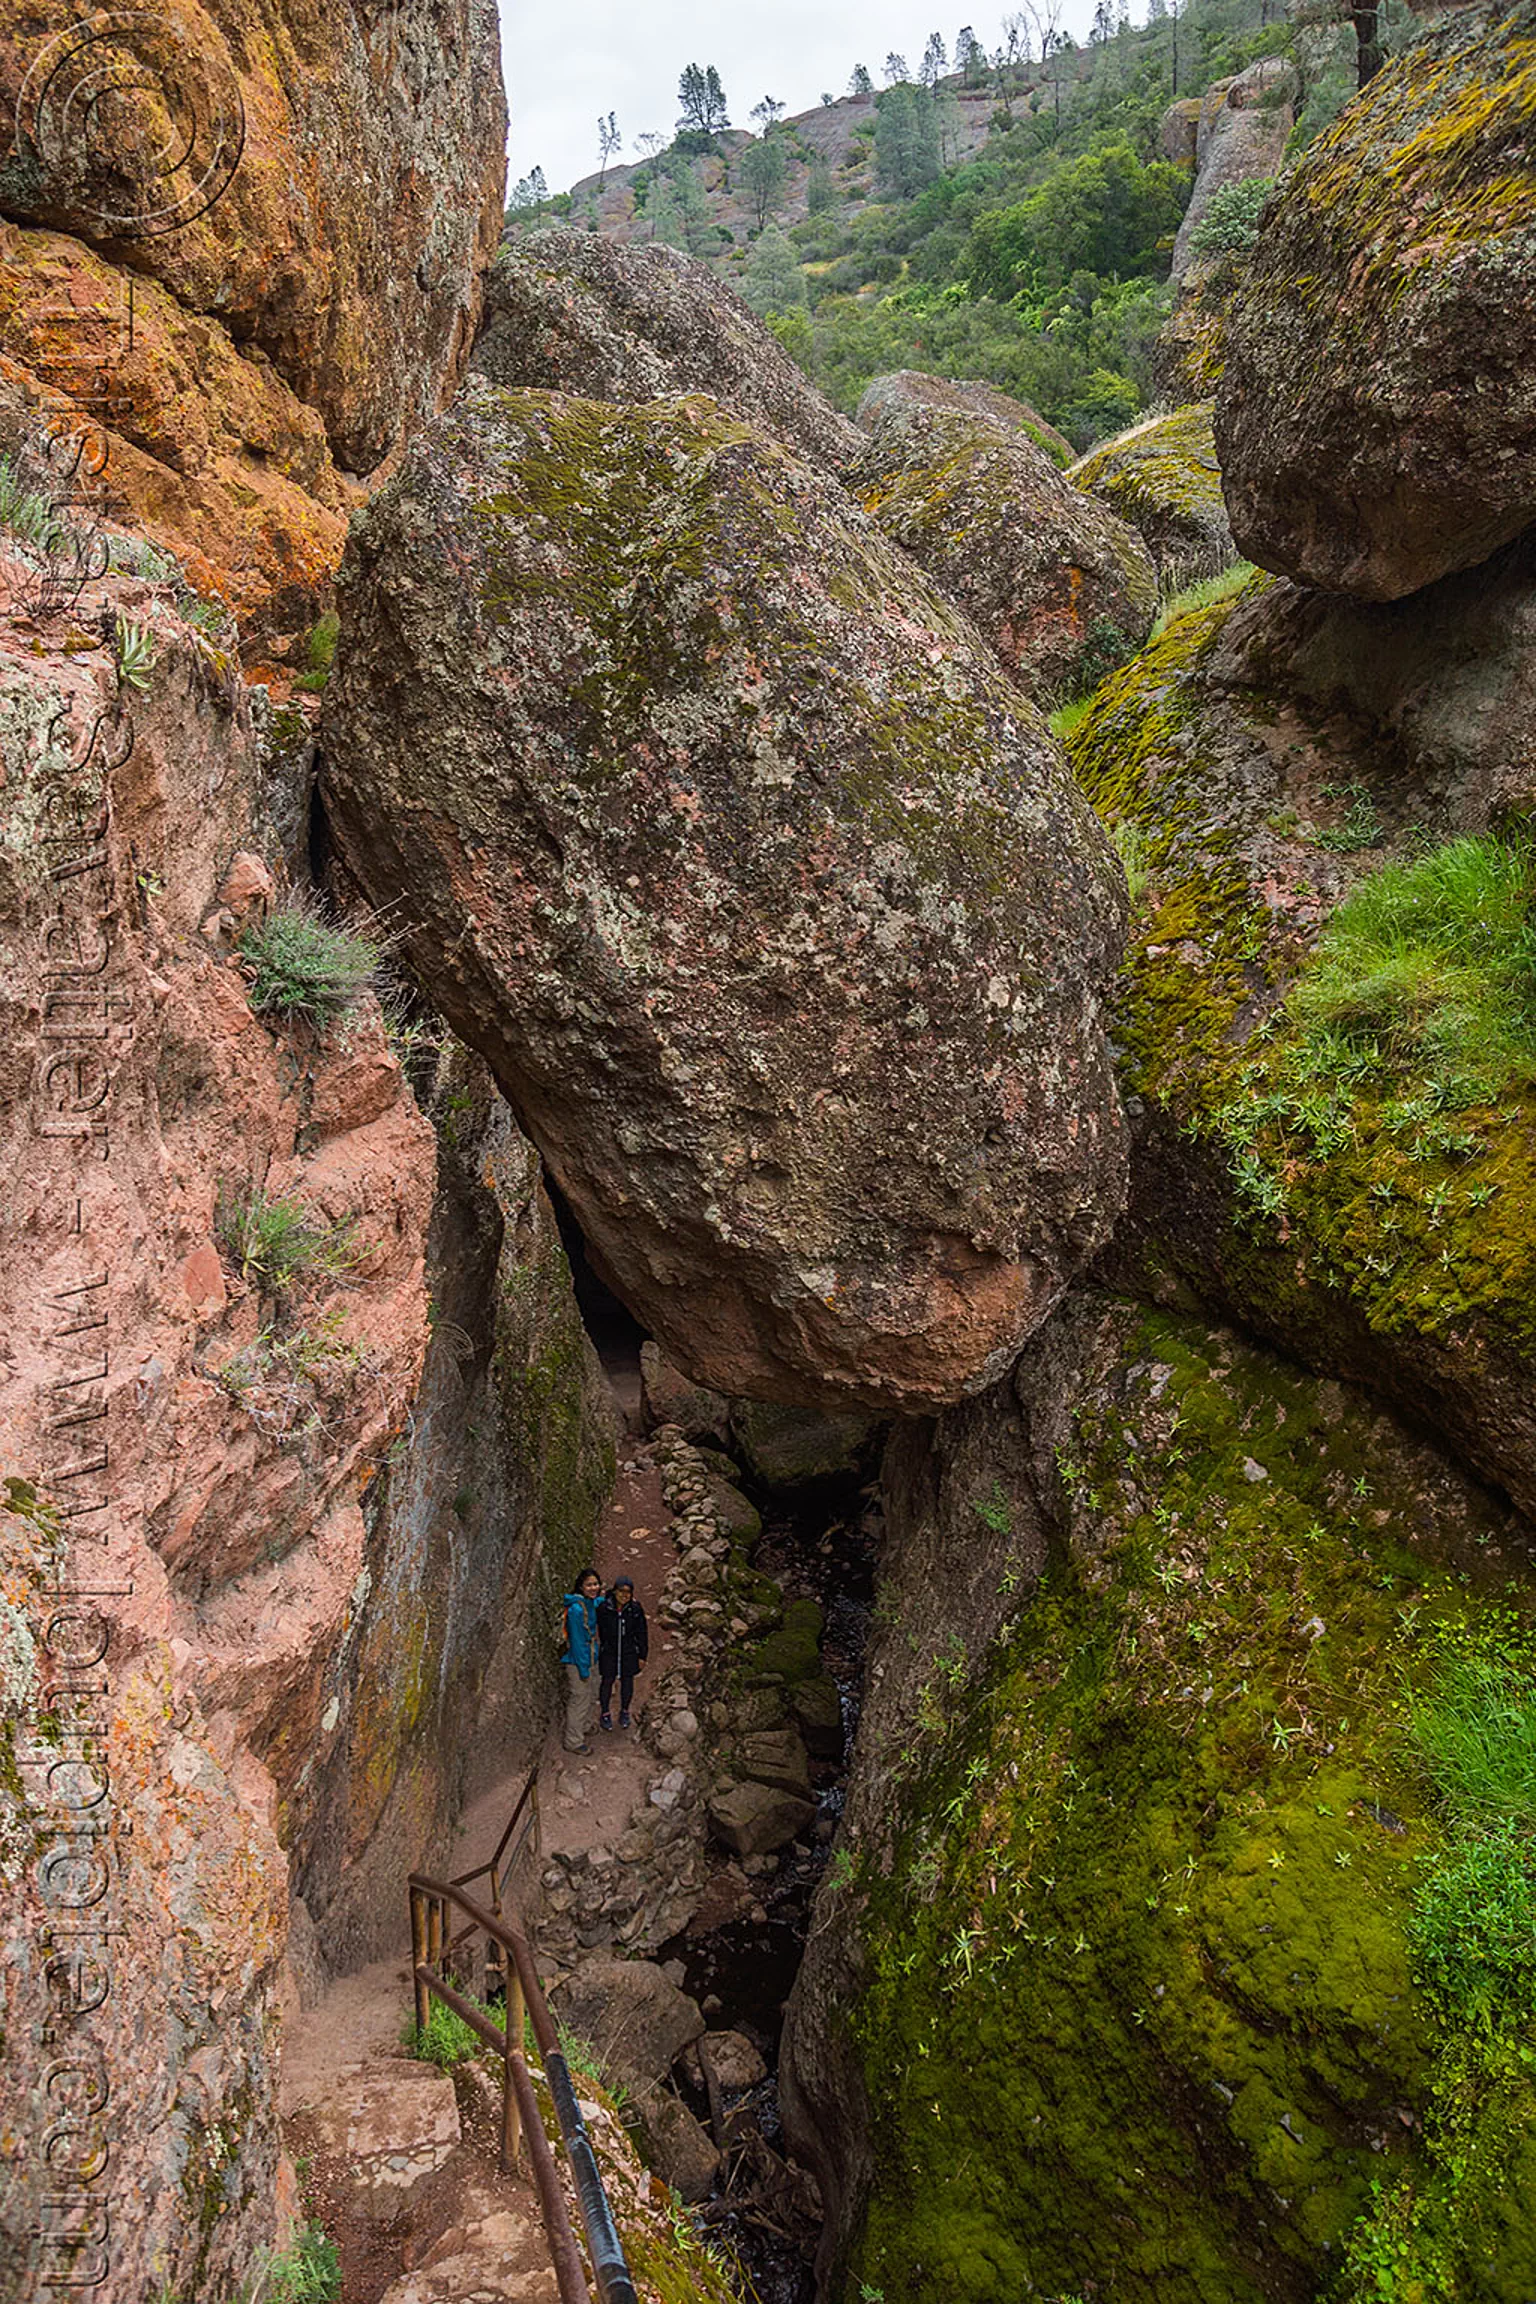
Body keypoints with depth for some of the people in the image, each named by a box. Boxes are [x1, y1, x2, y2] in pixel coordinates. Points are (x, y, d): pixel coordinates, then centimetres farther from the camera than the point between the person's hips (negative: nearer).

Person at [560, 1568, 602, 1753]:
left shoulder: (590, 1604, 5)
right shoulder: (576, 1608, -24)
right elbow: (577, 1640, -23)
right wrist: (584, 1668, -21)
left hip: (585, 1659, 9)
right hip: (576, 1661, -9)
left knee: (585, 1697, 22)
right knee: (579, 1699, 1)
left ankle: (581, 1731, 40)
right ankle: (573, 1742, 13)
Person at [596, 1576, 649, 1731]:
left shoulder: (635, 1608, -11)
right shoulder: (604, 1608, -16)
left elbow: (642, 1633, -1)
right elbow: (598, 1629, -5)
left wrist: (642, 1655, 2)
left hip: (629, 1652, 1)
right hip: (608, 1652, -1)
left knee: (627, 1680, 13)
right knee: (607, 1680, 8)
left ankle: (624, 1711, 34)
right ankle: (604, 1713, 28)